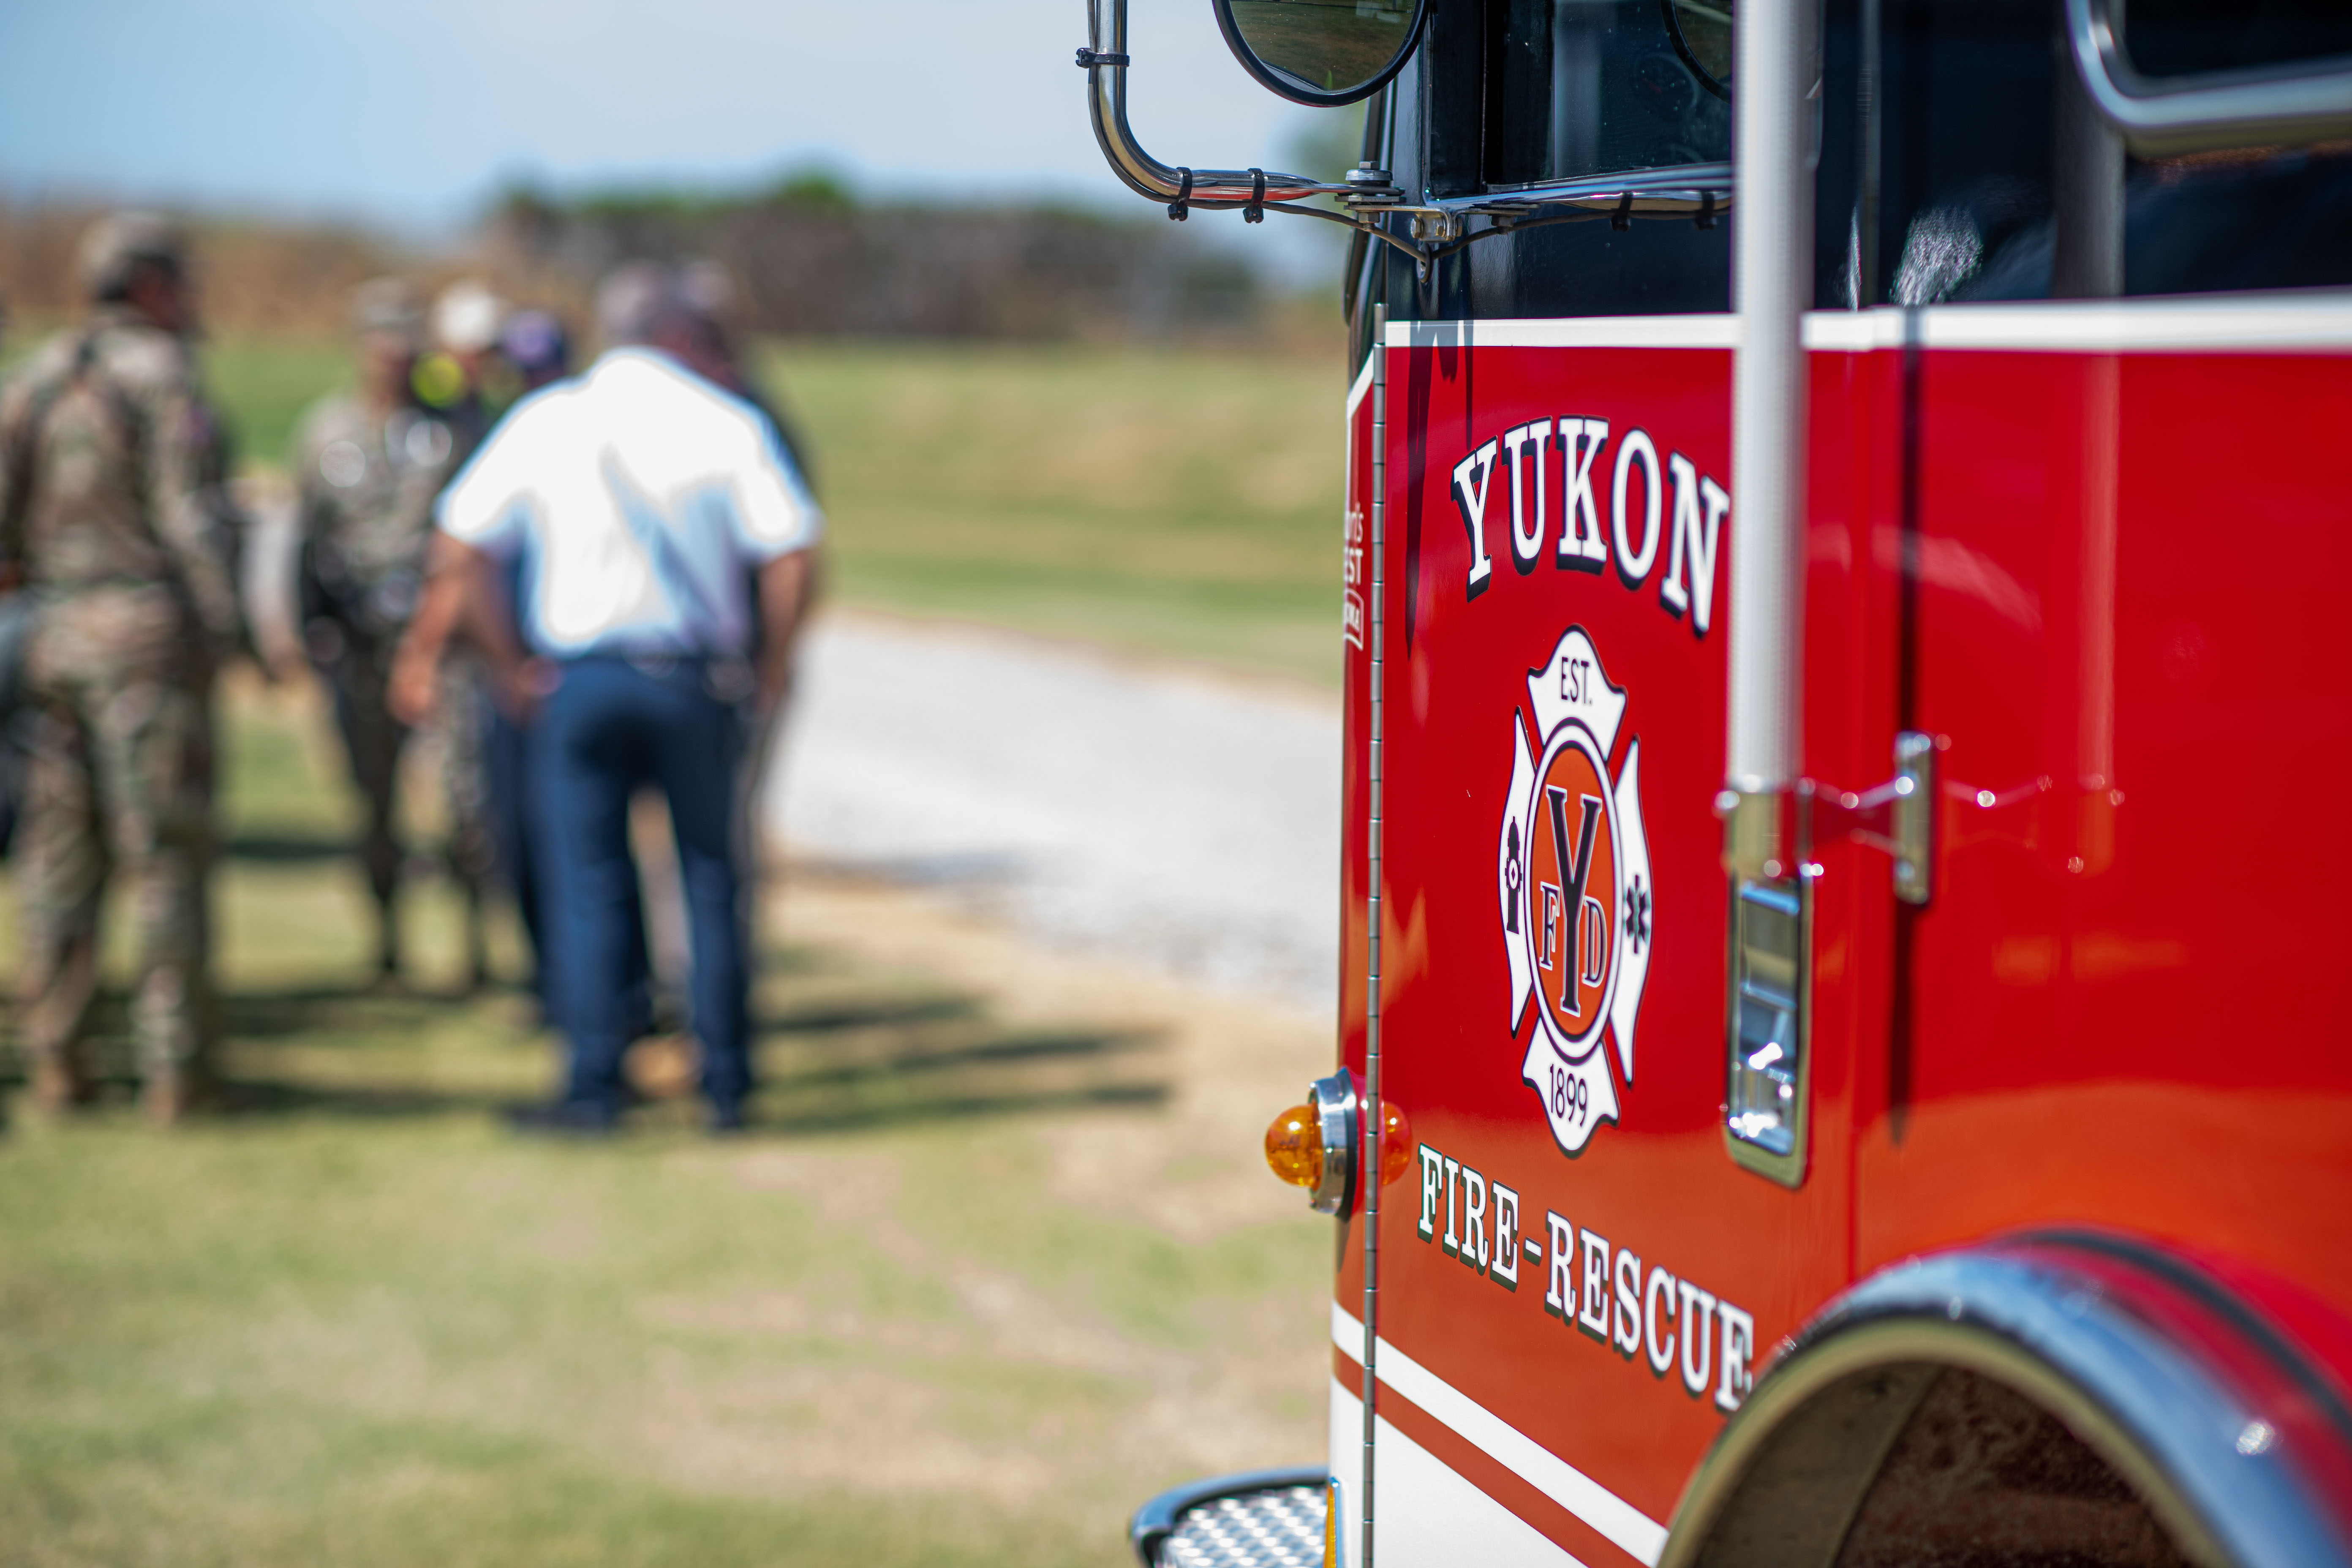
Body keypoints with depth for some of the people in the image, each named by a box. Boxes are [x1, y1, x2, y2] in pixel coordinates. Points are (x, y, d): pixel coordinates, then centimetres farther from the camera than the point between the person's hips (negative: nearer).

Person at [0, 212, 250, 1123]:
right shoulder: (164, 380, -7)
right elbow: (195, 518, -15)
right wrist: (231, 631, -15)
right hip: (149, 634, -6)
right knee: (165, 853, -2)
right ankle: (173, 1066, -2)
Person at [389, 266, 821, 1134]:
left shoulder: (543, 421, 5)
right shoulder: (729, 424, 1)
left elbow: (461, 550, 1)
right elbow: (790, 552, -8)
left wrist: (510, 664, 8)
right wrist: (773, 665, 4)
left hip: (579, 678, 0)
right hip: (696, 677, 0)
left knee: (588, 888, 3)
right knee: (711, 883, 9)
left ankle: (594, 1087, 0)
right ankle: (726, 1085, 13)